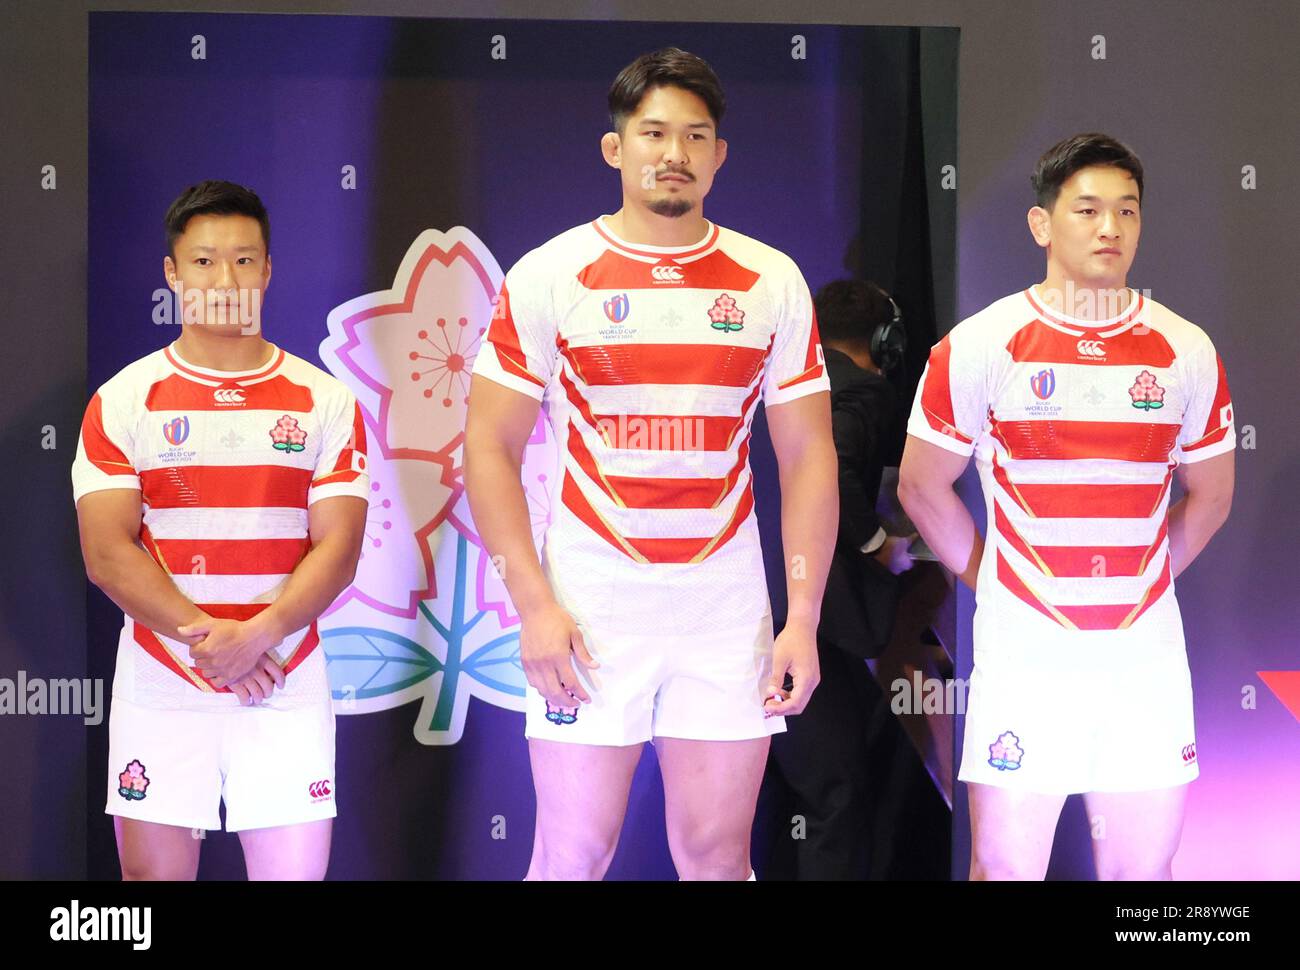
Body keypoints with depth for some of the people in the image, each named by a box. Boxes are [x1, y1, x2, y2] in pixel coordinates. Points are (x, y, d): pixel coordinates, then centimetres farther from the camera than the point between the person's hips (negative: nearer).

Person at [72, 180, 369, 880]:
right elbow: (107, 553, -4)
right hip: (159, 685, 0)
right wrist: (205, 638, -15)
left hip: (287, 686, 0)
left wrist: (255, 635, -17)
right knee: (153, 872, 2)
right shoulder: (124, 401, 4)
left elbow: (337, 549, -2)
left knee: (296, 870, -1)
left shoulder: (324, 402, 6)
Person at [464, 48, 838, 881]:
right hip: (589, 613, -2)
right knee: (572, 857, 2)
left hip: (727, 615, 2)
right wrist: (534, 604, -9)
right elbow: (490, 446, 0)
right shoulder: (549, 276, 0)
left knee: (718, 854, 6)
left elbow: (809, 457, 7)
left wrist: (804, 619, -1)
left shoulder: (773, 282, 6)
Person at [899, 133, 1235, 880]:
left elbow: (1210, 494, 17)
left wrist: (1142, 580, 11)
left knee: (1144, 867, 8)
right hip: (1025, 651, -2)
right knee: (1006, 864, 1)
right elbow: (923, 487, 4)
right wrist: (988, 578, 4)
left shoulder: (1187, 352, 5)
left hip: (1148, 655, 3)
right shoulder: (981, 345, -3)